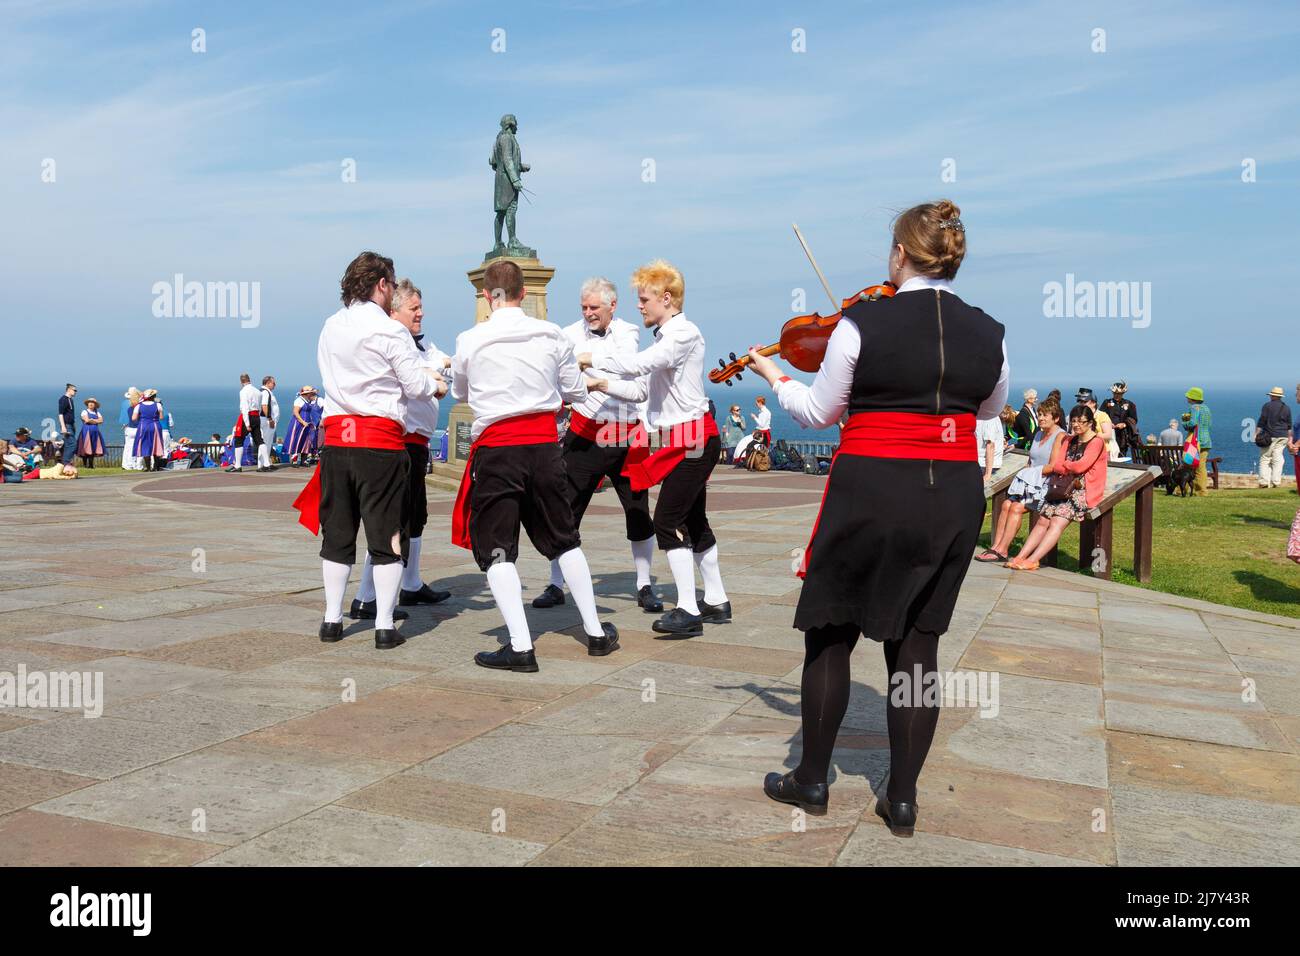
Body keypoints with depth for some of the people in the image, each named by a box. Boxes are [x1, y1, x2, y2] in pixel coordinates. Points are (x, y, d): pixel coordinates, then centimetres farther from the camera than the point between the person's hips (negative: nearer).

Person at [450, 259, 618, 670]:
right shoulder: (552, 335, 1)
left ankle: (520, 647, -7)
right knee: (564, 541, 17)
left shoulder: (470, 341, -4)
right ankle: (596, 632, 24)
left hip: (496, 448, -3)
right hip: (544, 446, 3)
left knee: (496, 549, 3)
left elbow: (459, 394, 15)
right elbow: (577, 394, 11)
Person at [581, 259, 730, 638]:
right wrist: (601, 383, 4)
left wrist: (594, 360, -17)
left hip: (693, 439, -10)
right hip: (683, 439, 10)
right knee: (693, 522, 15)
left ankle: (688, 611, -9)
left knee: (668, 521, -11)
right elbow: (642, 390, 15)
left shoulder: (684, 333, -13)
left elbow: (640, 364, -28)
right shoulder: (665, 337, 16)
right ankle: (716, 602, 25)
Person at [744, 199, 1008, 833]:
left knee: (831, 633, 12)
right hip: (953, 501, 4)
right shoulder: (989, 334, 0)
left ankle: (811, 780, 23)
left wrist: (776, 378, 17)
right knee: (916, 642, 11)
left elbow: (818, 413, -1)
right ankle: (902, 799, 16)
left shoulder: (862, 324, -11)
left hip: (870, 496, -3)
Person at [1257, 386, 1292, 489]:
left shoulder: (1267, 405, -4)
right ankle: (1276, 482, 3)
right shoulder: (1286, 408, 10)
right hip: (1282, 436, 4)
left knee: (1265, 459, 0)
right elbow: (1289, 425, 13)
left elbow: (1261, 421, -9)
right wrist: (1289, 438, 19)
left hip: (1269, 436, -4)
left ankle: (1264, 482, -7)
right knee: (1277, 459, 6)